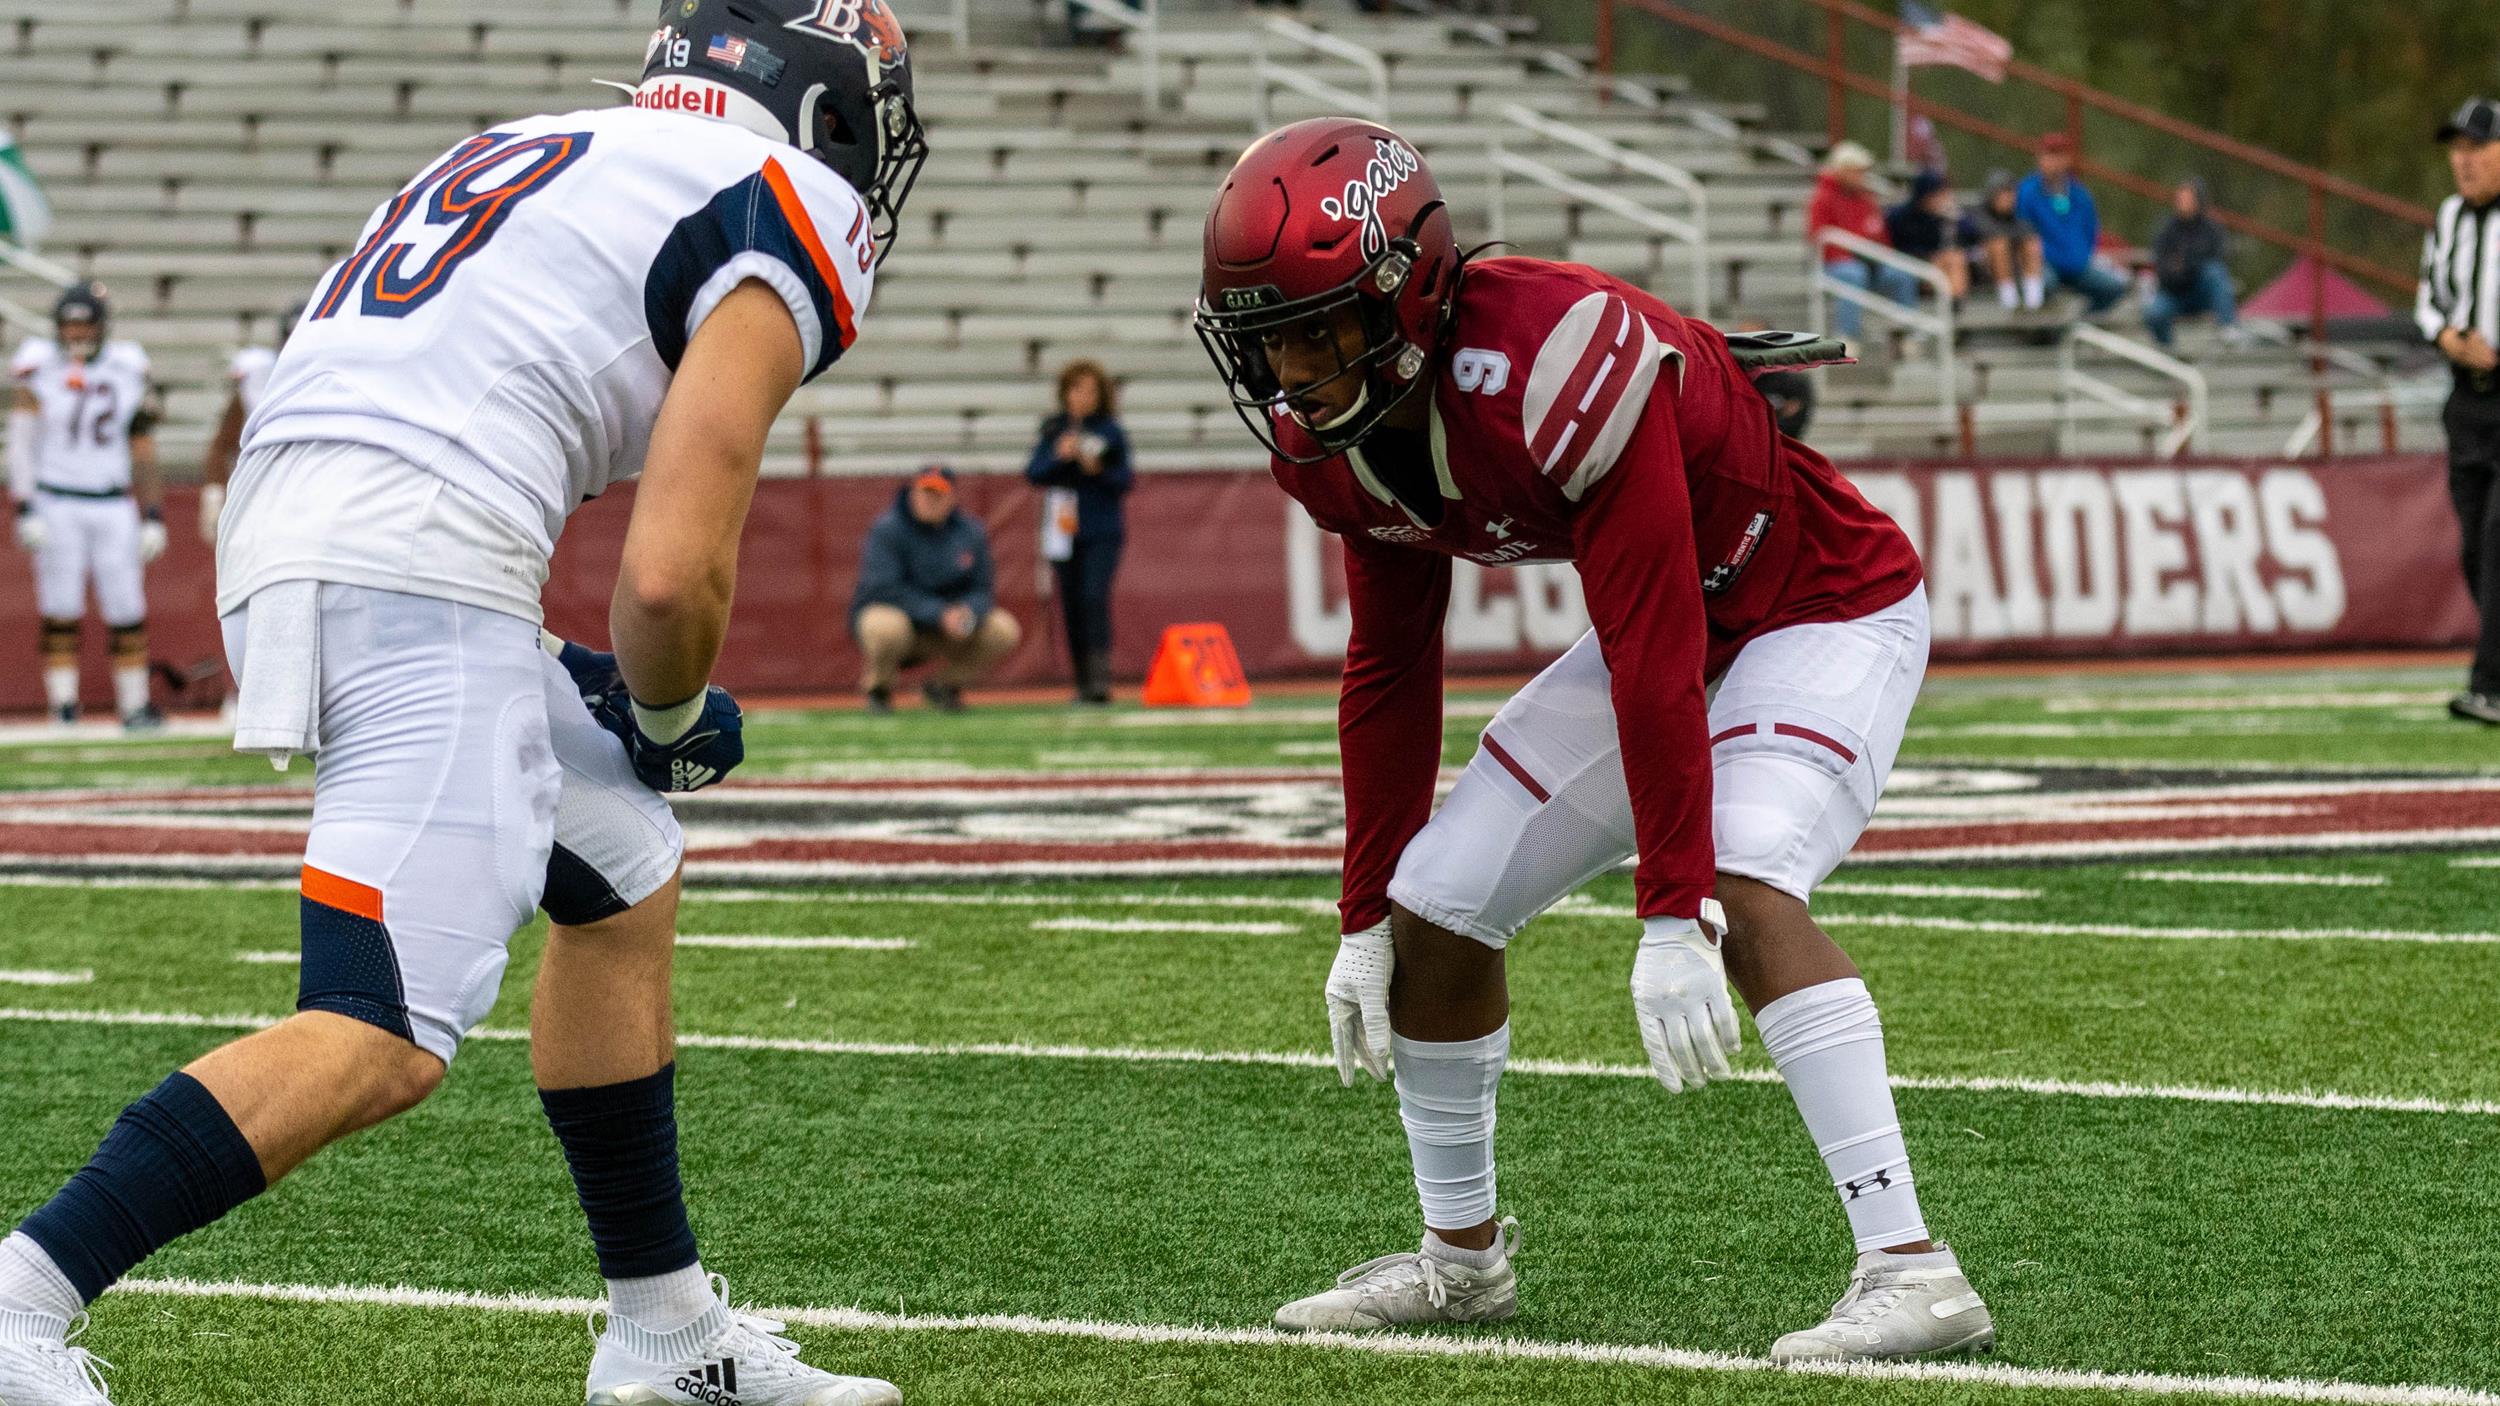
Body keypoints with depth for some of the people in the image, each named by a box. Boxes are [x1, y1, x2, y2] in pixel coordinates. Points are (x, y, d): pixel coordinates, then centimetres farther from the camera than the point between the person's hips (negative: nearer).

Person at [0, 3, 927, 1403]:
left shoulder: (540, 153, 28)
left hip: (279, 545, 10)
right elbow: (674, 576, -8)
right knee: (385, 1038, -13)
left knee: (626, 884, 23)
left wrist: (564, 674, 26)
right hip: (418, 585, -10)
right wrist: (673, 720, 13)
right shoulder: (779, 212, 2)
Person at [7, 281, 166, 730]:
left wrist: (153, 516, 7)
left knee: (127, 608, 0)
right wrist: (26, 510, -12)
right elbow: (22, 444, -4)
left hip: (113, 505, 2)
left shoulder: (127, 370, 4)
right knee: (60, 614, -2)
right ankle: (63, 706, 3)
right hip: (57, 503, -2)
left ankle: (135, 705, 8)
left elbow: (143, 452, 9)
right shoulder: (41, 367, -3)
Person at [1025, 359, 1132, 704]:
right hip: (1063, 531, 3)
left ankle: (1100, 676, -22)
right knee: (1072, 607, 5)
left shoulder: (1111, 432, 1)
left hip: (1102, 532, -3)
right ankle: (1083, 683, 11)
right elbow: (1034, 473, 1)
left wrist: (1099, 470, -17)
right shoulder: (1054, 429, 7)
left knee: (1095, 598, -17)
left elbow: (1125, 481, 1)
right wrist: (1058, 457, -17)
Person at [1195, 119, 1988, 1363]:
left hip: (1824, 609, -8)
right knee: (1435, 912, 4)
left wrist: (1674, 918, -35)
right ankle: (1460, 1256, 25)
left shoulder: (1554, 366, -35)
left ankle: (1911, 1274, -33)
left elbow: (1656, 659, -34)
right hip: (1665, 628, 8)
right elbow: (1388, 673, 4)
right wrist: (1365, 921, 7)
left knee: (1741, 890, -31)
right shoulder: (1340, 441, -9)